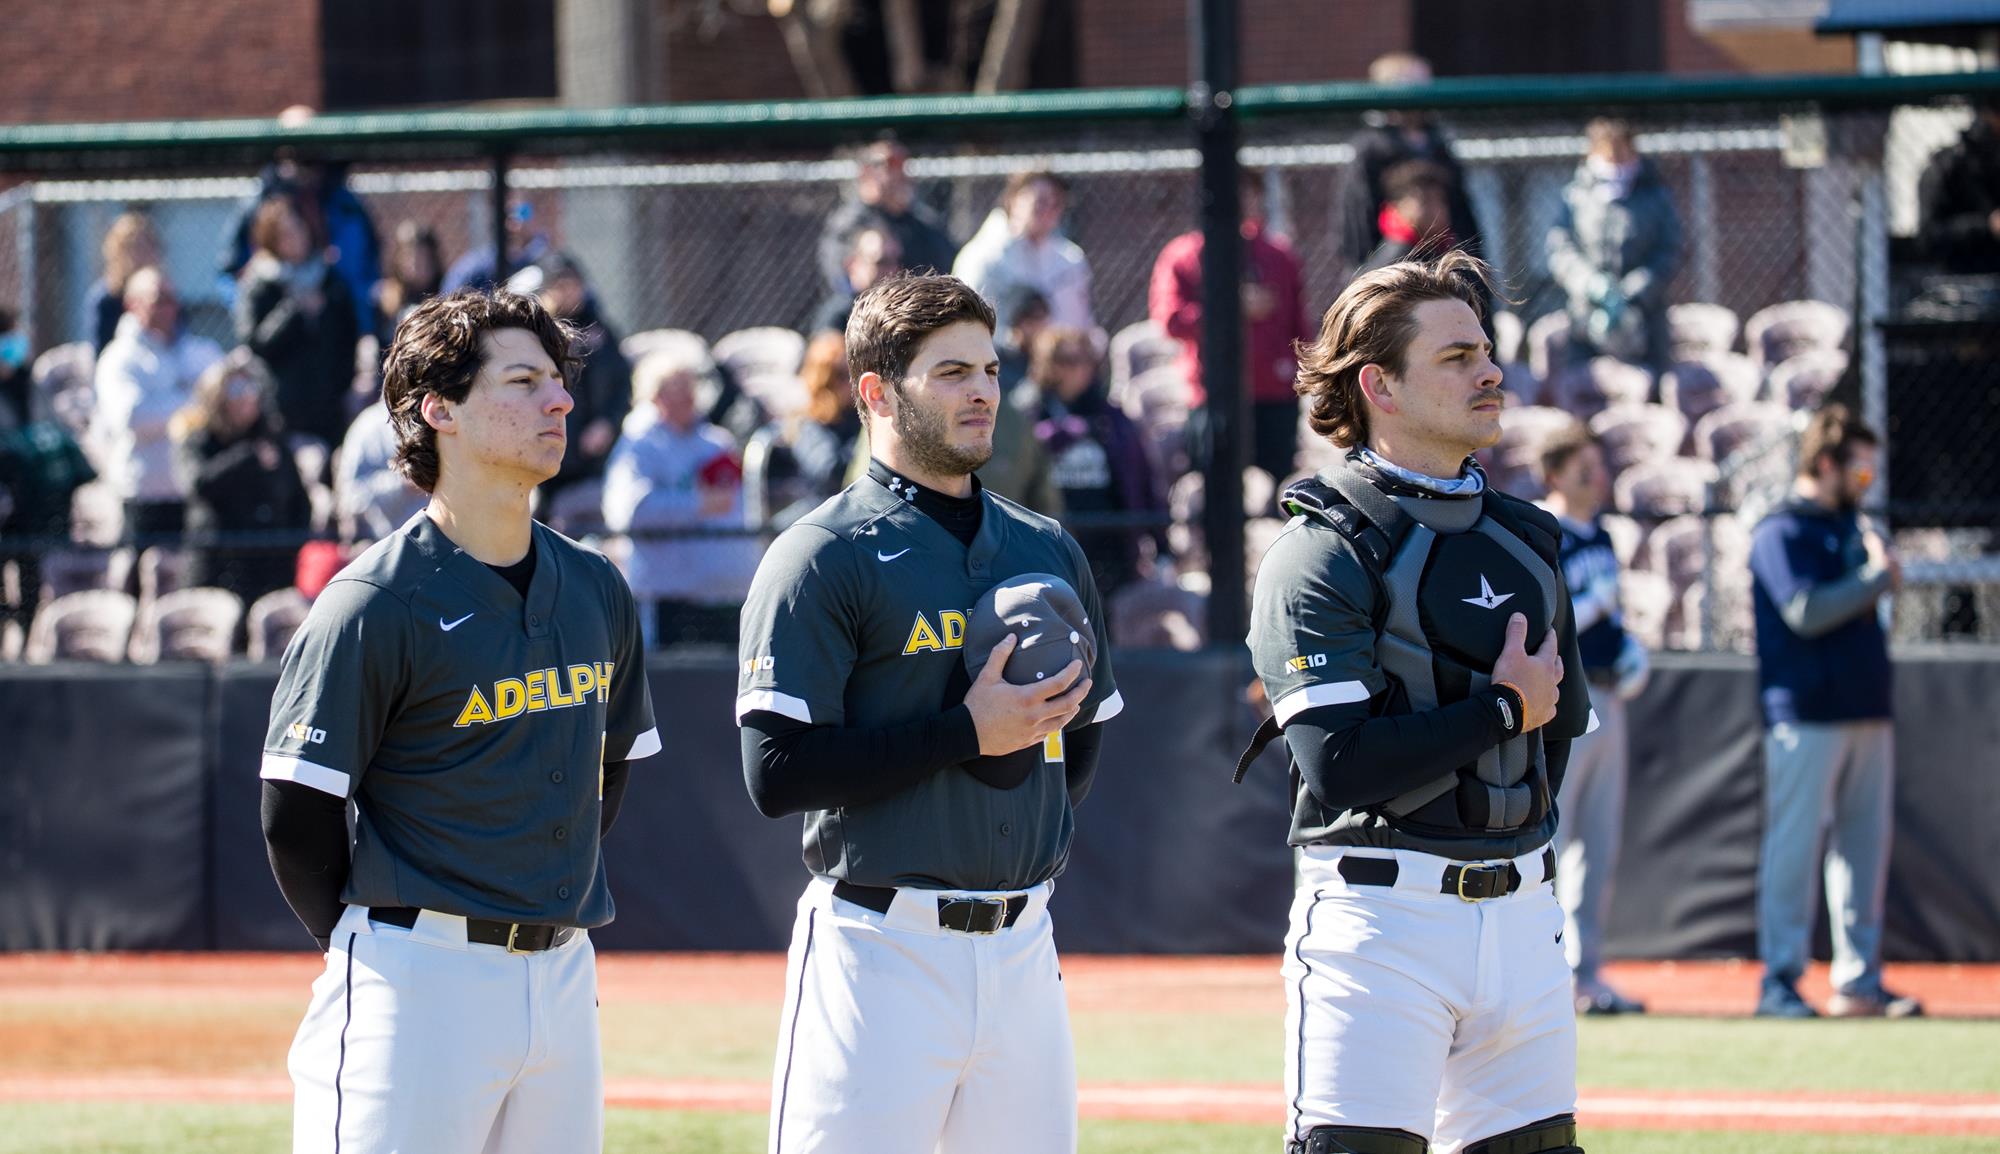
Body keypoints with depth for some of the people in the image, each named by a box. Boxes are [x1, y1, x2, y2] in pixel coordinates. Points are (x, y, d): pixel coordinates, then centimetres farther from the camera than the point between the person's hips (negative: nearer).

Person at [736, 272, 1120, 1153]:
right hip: (881, 949, -6)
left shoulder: (1048, 553, 15)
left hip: (1022, 947, 6)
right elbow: (776, 772, -13)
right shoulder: (824, 558, -5)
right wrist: (966, 733, -15)